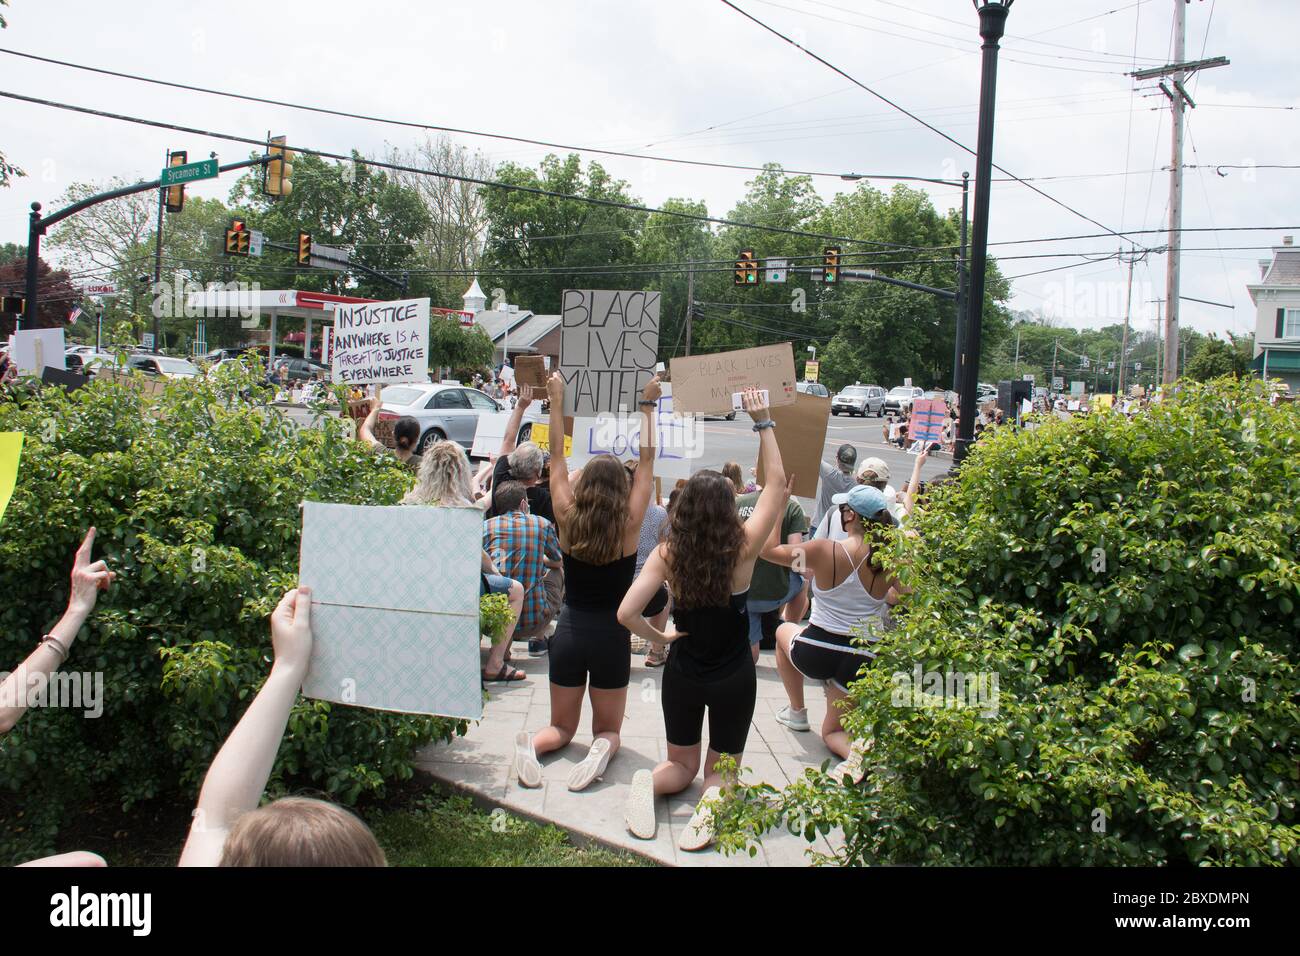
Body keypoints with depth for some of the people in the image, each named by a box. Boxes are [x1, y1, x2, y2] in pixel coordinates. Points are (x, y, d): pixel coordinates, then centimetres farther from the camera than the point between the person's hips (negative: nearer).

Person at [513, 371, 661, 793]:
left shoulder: (568, 520, -7)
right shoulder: (628, 524, -10)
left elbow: (557, 457, 3)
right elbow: (646, 461, -1)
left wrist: (556, 401, 9)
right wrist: (647, 406, 5)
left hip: (569, 631, 2)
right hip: (612, 635, -1)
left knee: (562, 726, 18)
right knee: (608, 728, 16)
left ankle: (532, 743, -15)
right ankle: (602, 748, -18)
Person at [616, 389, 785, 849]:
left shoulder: (668, 553, -16)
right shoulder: (742, 548, -19)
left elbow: (626, 613, -19)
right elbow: (777, 485, -8)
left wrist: (659, 637, -1)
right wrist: (763, 422, -6)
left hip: (682, 673, 2)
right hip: (734, 677, -1)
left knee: (682, 765, 23)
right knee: (721, 768, 17)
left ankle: (649, 783, -11)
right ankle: (713, 800, -18)